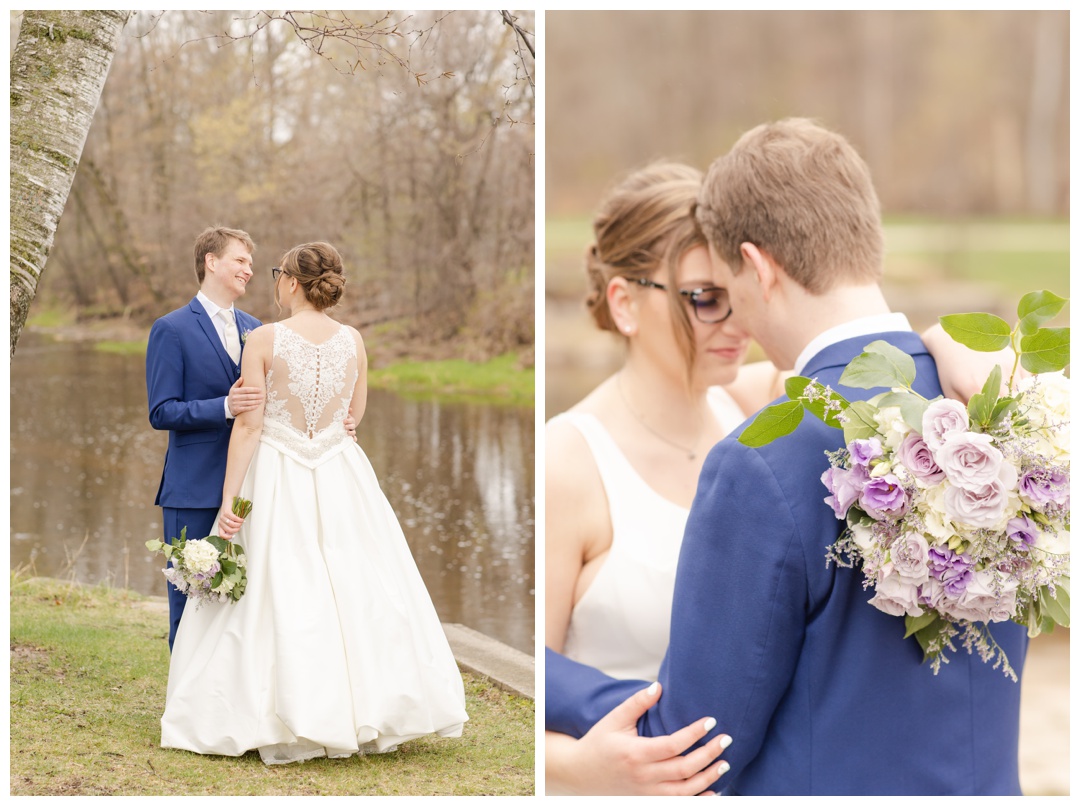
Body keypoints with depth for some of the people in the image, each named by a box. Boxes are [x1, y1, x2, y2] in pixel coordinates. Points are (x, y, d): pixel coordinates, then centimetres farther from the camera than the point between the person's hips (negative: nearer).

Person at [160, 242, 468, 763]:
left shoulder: (265, 339, -10)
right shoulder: (353, 342, 1)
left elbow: (249, 424, -12)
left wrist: (228, 499, -10)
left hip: (276, 477, -3)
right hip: (341, 476, 3)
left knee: (277, 596, 1)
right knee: (356, 588, 10)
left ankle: (285, 721, 0)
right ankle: (372, 708, 13)